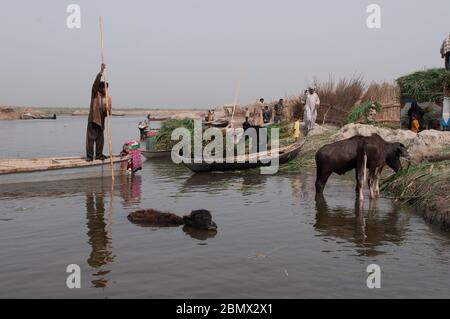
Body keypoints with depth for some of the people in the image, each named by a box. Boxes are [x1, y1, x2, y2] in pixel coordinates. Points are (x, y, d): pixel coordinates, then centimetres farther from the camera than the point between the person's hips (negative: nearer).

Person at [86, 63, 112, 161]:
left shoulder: (108, 98, 8)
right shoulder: (95, 94, -2)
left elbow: (109, 112, 5)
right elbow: (95, 84, -19)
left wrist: (107, 109, -20)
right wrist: (101, 71, -28)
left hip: (101, 121, 5)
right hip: (93, 120, -4)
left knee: (100, 139, 8)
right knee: (91, 138, -4)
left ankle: (99, 155, 17)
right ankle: (89, 156, 0)